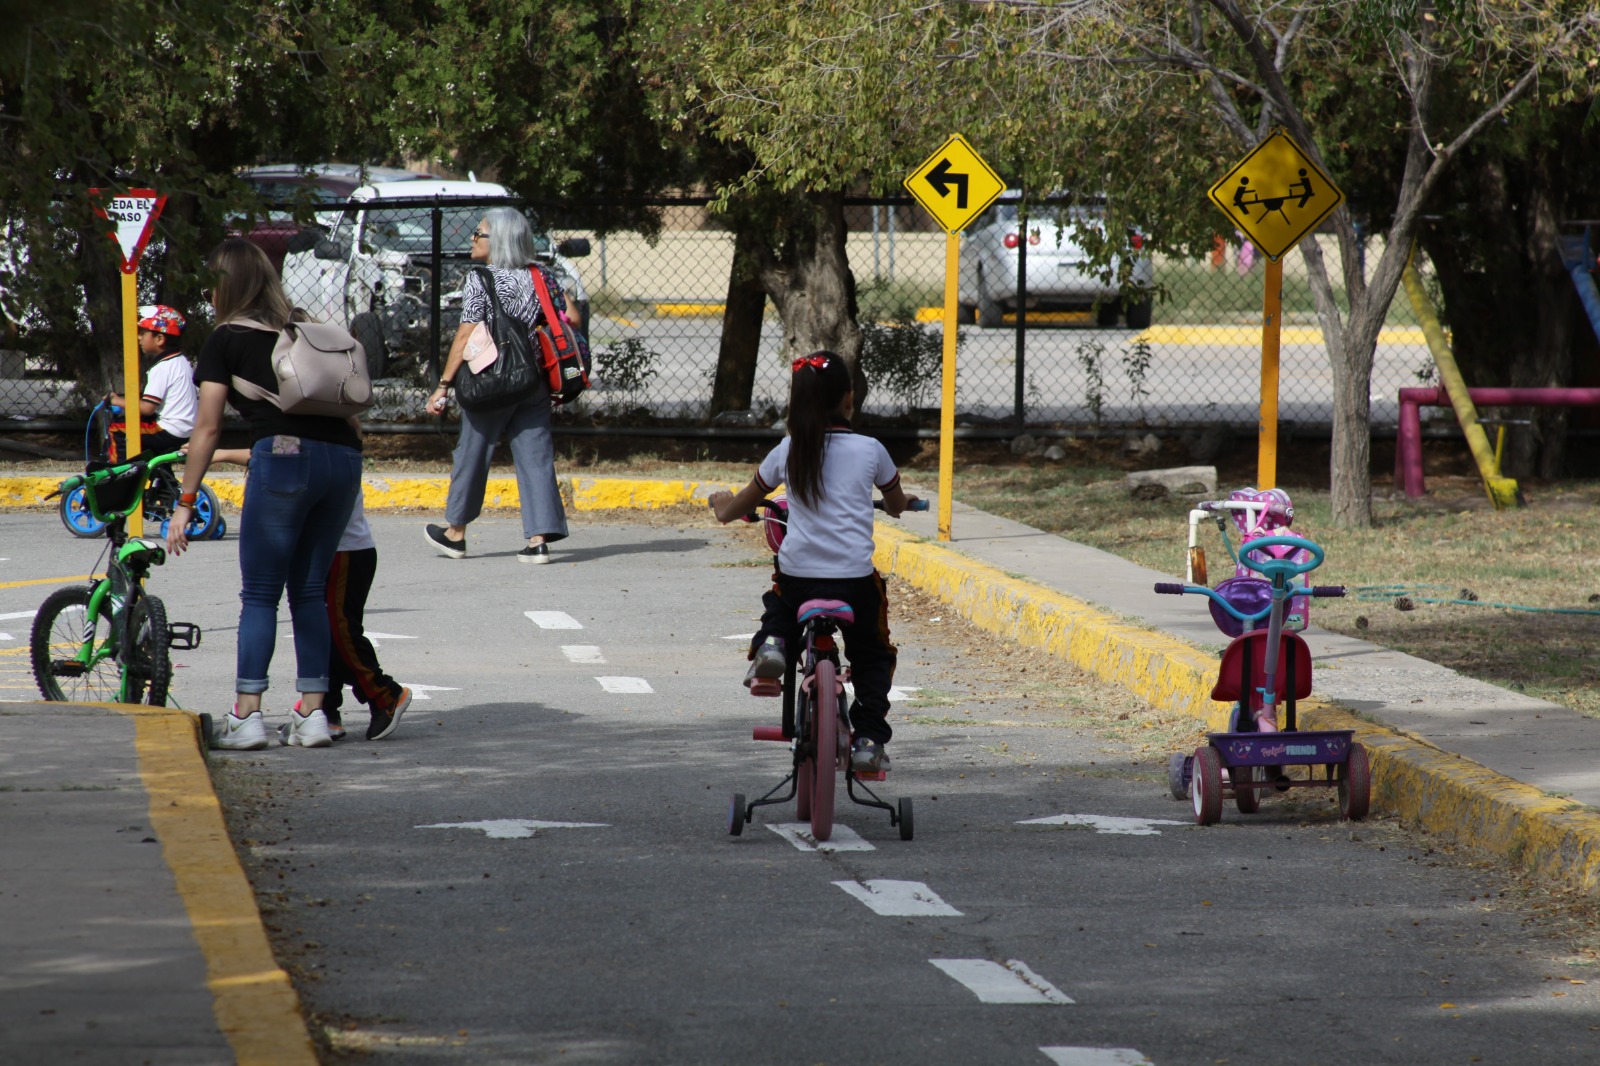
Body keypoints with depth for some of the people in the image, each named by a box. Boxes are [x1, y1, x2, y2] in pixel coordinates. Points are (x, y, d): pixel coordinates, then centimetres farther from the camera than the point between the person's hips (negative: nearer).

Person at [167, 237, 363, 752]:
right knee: (310, 590, 13)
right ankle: (313, 714, 9)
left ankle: (247, 715, -3)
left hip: (284, 455, -5)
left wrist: (185, 503, 7)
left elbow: (208, 427, 5)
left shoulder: (228, 338, 8)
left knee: (259, 593, 2)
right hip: (343, 458, 5)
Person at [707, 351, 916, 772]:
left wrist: (721, 502, 37)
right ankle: (869, 738, 8)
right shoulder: (870, 451, 0)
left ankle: (770, 643, 5)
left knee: (778, 605, 36)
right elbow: (897, 505, 20)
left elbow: (731, 512, 13)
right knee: (872, 656, 22)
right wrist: (902, 501, 45)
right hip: (855, 579, -1)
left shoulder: (787, 452, 3)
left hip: (797, 575, 1)